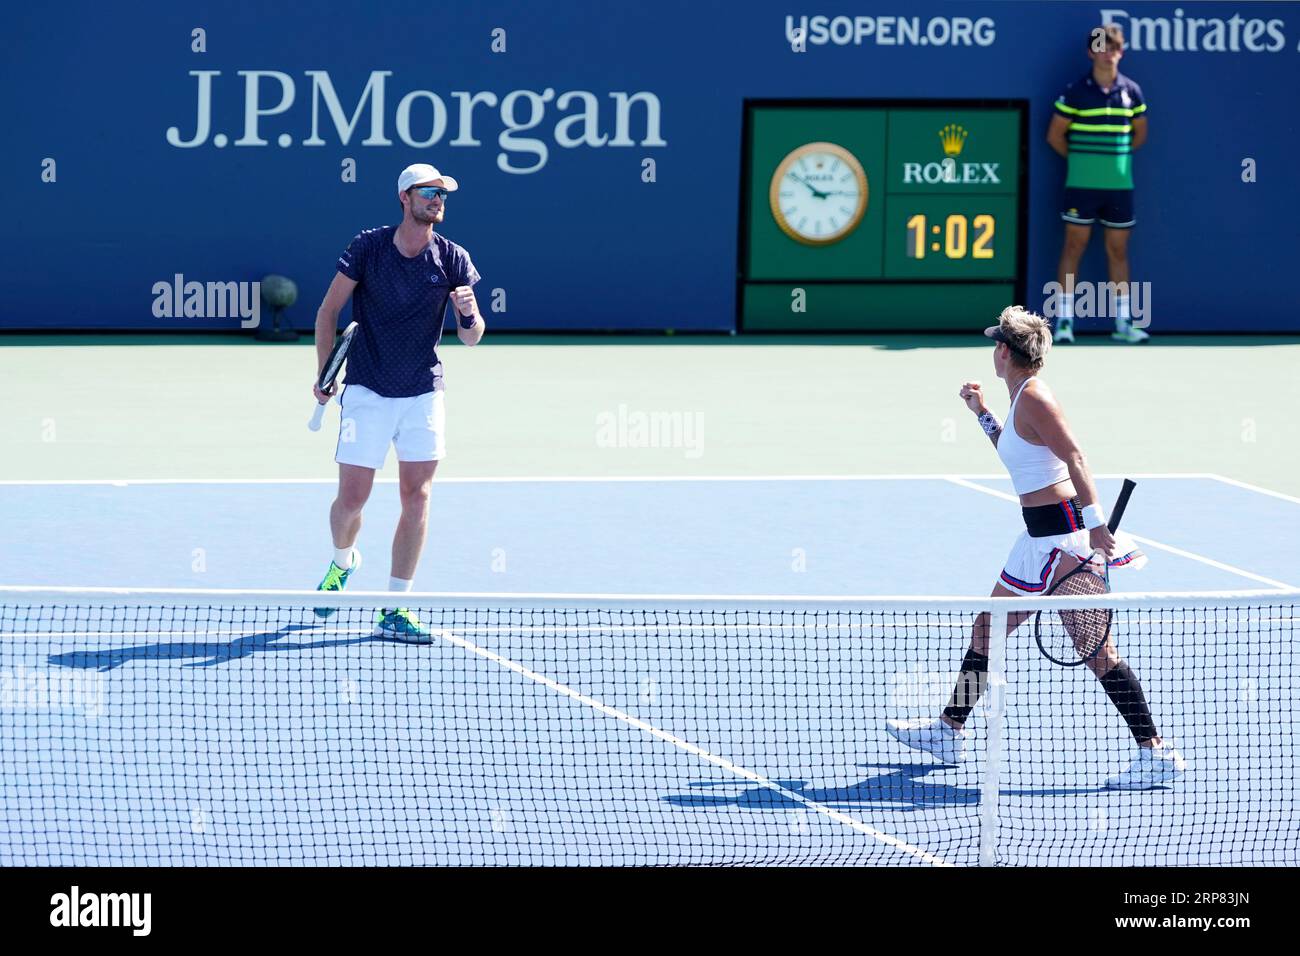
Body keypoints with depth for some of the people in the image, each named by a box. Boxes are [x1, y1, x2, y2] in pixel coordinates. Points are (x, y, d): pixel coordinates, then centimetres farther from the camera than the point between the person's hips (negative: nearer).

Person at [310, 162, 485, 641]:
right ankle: (343, 562, 32)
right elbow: (328, 311, 2)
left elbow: (471, 337, -1)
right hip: (367, 392, -2)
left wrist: (468, 314, -24)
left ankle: (394, 610, 1)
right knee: (352, 498, -2)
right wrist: (324, 373, -3)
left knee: (416, 497, -5)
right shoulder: (367, 247, -6)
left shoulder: (452, 258, -2)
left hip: (424, 394, 2)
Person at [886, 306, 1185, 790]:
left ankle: (1156, 753, -11)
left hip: (1061, 535, -10)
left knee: (1097, 649, -10)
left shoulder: (1033, 397, -14)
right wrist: (982, 413, 29)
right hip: (1042, 536, 10)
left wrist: (1095, 523, -29)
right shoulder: (1022, 397, 15)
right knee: (986, 629, 19)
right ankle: (948, 729, 31)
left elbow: (1074, 457, -22)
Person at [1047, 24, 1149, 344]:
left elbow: (1139, 134, 17)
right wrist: (1080, 158, 3)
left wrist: (1113, 155, 10)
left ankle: (1123, 322, 11)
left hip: (1120, 184, 3)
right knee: (1074, 248, -1)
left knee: (1118, 251, 8)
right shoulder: (1076, 91, -4)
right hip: (1082, 184, -3)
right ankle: (1064, 320, 2)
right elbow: (1055, 135, 1)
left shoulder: (1132, 92, 6)